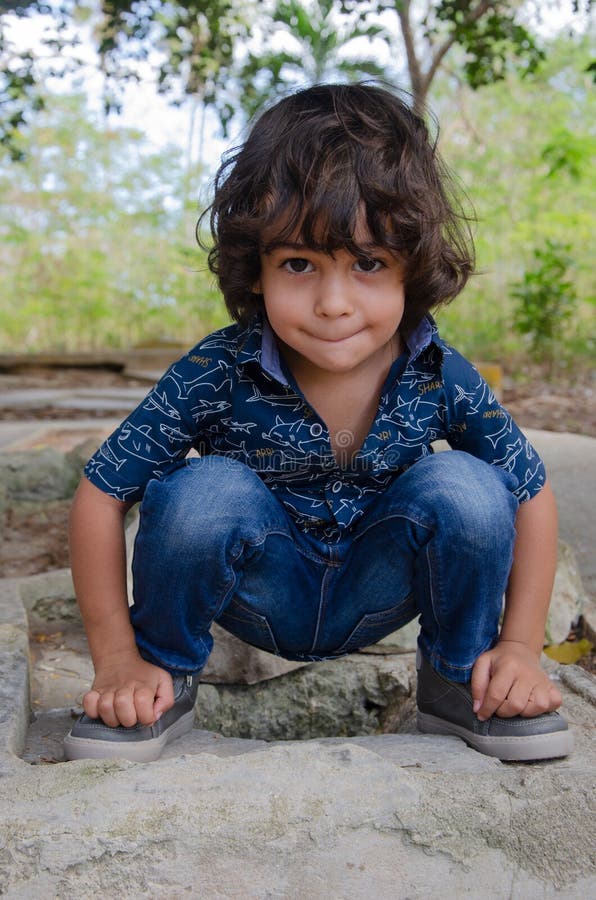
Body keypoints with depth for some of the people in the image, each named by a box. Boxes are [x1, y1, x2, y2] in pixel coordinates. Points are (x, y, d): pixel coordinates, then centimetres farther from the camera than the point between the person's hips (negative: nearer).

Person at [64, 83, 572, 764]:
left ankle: (458, 679, 1)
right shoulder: (218, 375, -25)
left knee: (464, 487, -25)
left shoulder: (440, 378, -19)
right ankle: (168, 672, -4)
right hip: (260, 597, -1)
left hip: (374, 598, 2)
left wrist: (519, 645, -10)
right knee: (205, 491, -32)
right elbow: (101, 494, -17)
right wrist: (118, 658, -17)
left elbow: (531, 495, -6)